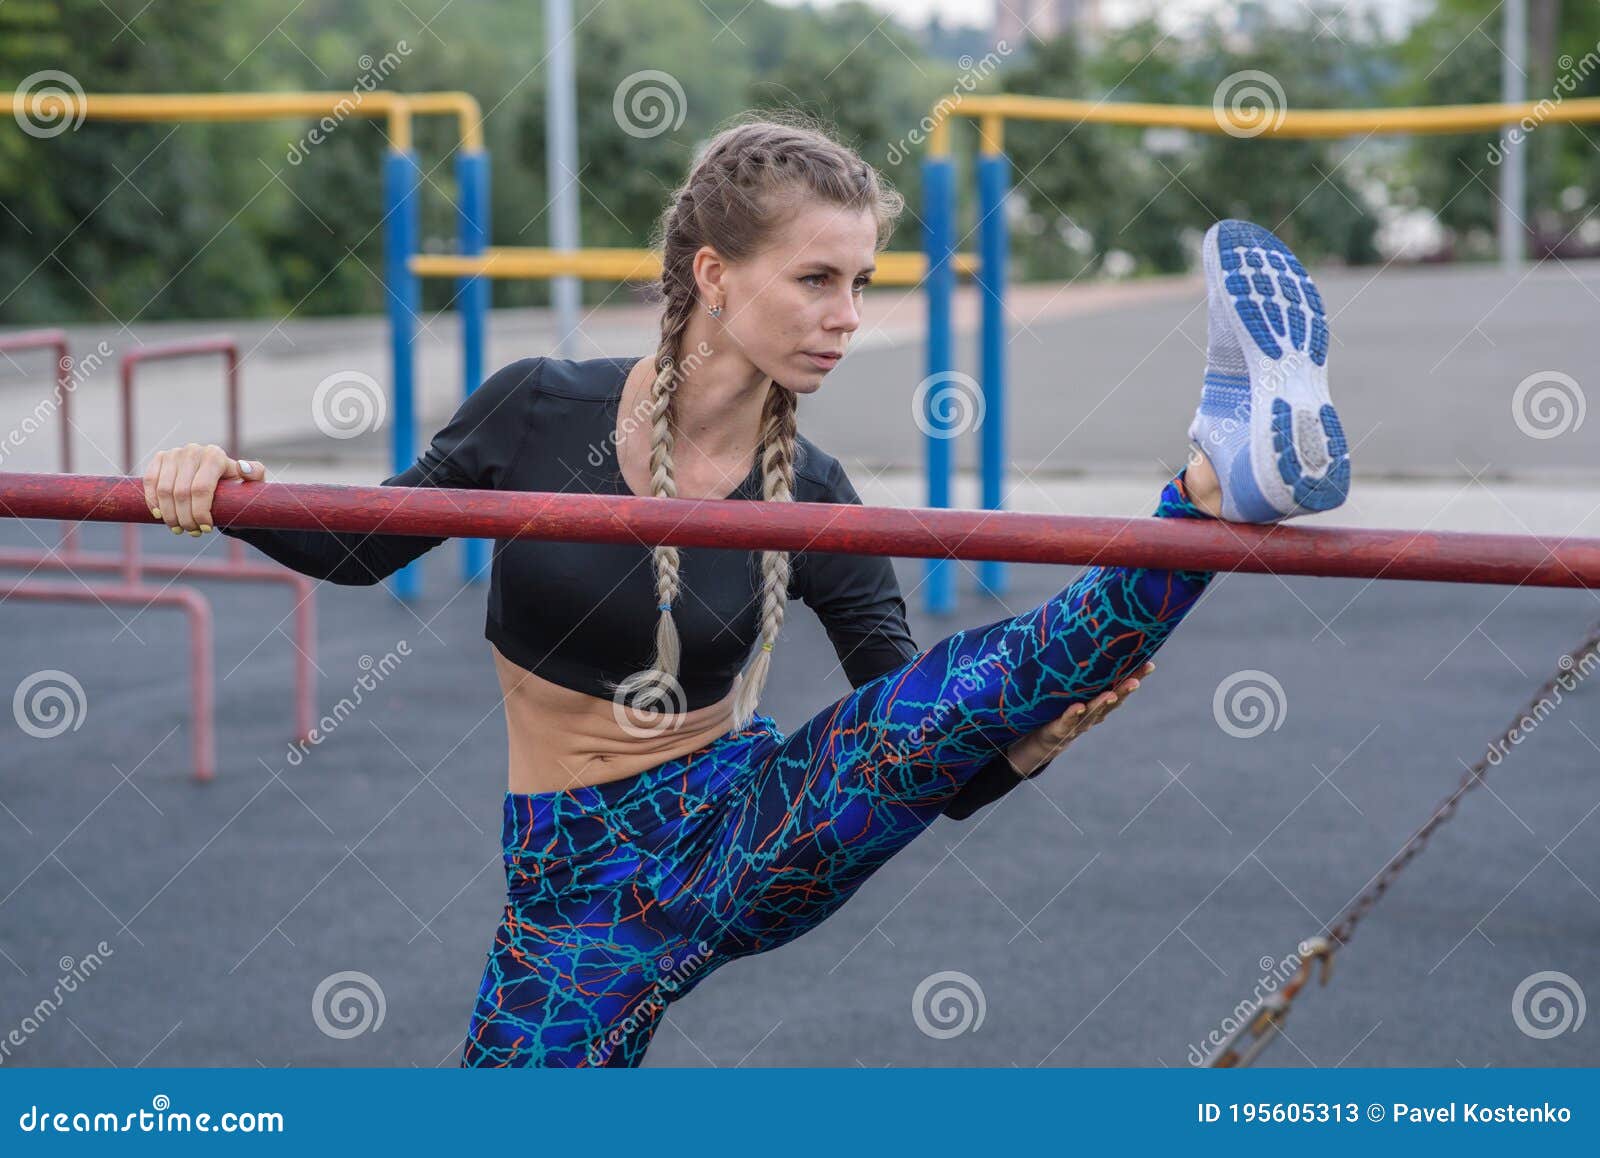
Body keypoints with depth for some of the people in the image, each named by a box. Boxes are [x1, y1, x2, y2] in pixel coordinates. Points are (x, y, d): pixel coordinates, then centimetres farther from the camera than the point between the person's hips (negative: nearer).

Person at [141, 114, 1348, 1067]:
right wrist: (225, 491, -12)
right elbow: (367, 547, 7)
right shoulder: (540, 412, -10)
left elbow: (918, 759, -5)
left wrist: (1017, 748, -27)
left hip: (745, 823, 0)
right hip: (581, 880, 0)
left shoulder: (810, 499, -6)